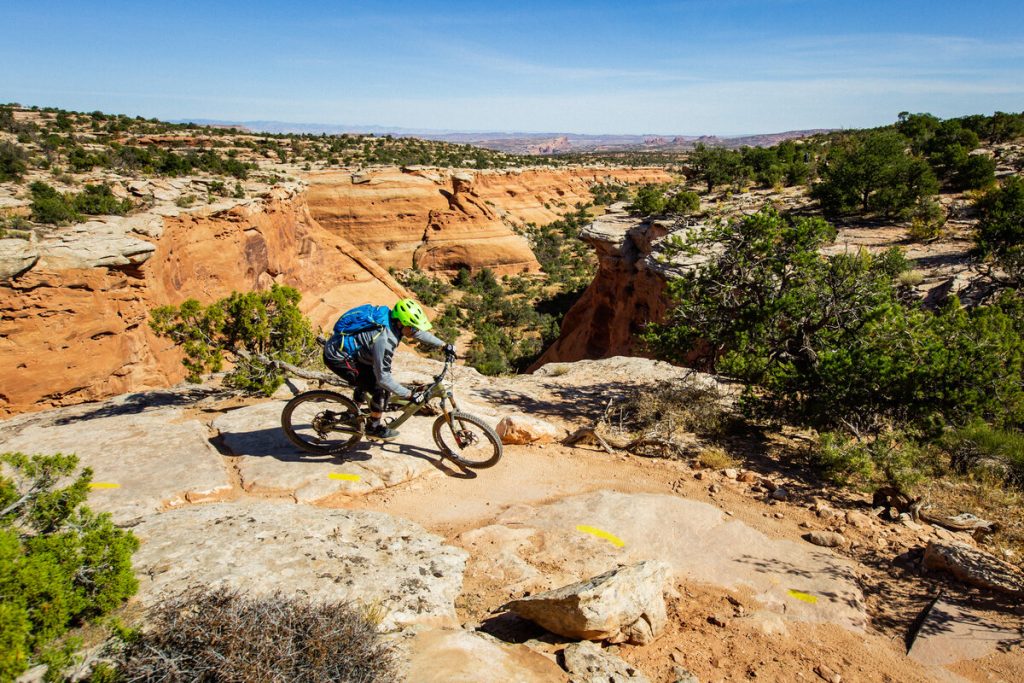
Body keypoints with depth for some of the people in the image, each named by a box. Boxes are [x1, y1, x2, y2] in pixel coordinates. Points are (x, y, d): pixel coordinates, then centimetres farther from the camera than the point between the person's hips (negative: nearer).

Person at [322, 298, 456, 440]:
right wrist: (410, 395, -23)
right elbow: (383, 377, -28)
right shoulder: (384, 340, -32)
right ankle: (374, 427, 9)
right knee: (381, 388, -11)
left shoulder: (394, 323, -6)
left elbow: (420, 333, 13)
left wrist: (445, 345, 14)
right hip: (337, 359, -9)